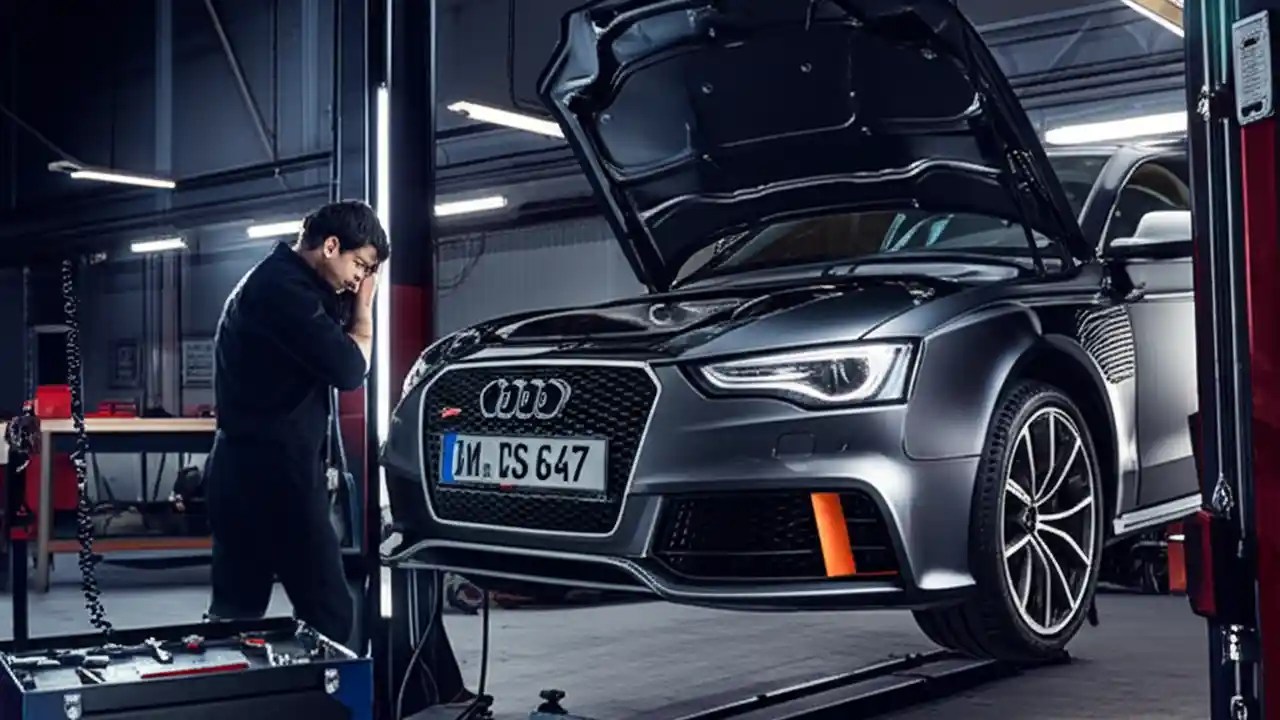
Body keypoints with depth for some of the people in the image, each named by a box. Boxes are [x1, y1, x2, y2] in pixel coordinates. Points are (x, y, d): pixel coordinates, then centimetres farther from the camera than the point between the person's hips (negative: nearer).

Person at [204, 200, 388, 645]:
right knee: (329, 612, -4)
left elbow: (329, 347, 21)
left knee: (234, 613, 13)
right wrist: (363, 306, -3)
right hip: (273, 475, -11)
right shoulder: (283, 288, -16)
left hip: (245, 472, 11)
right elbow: (348, 370, -18)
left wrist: (352, 303, 7)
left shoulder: (277, 280, 17)